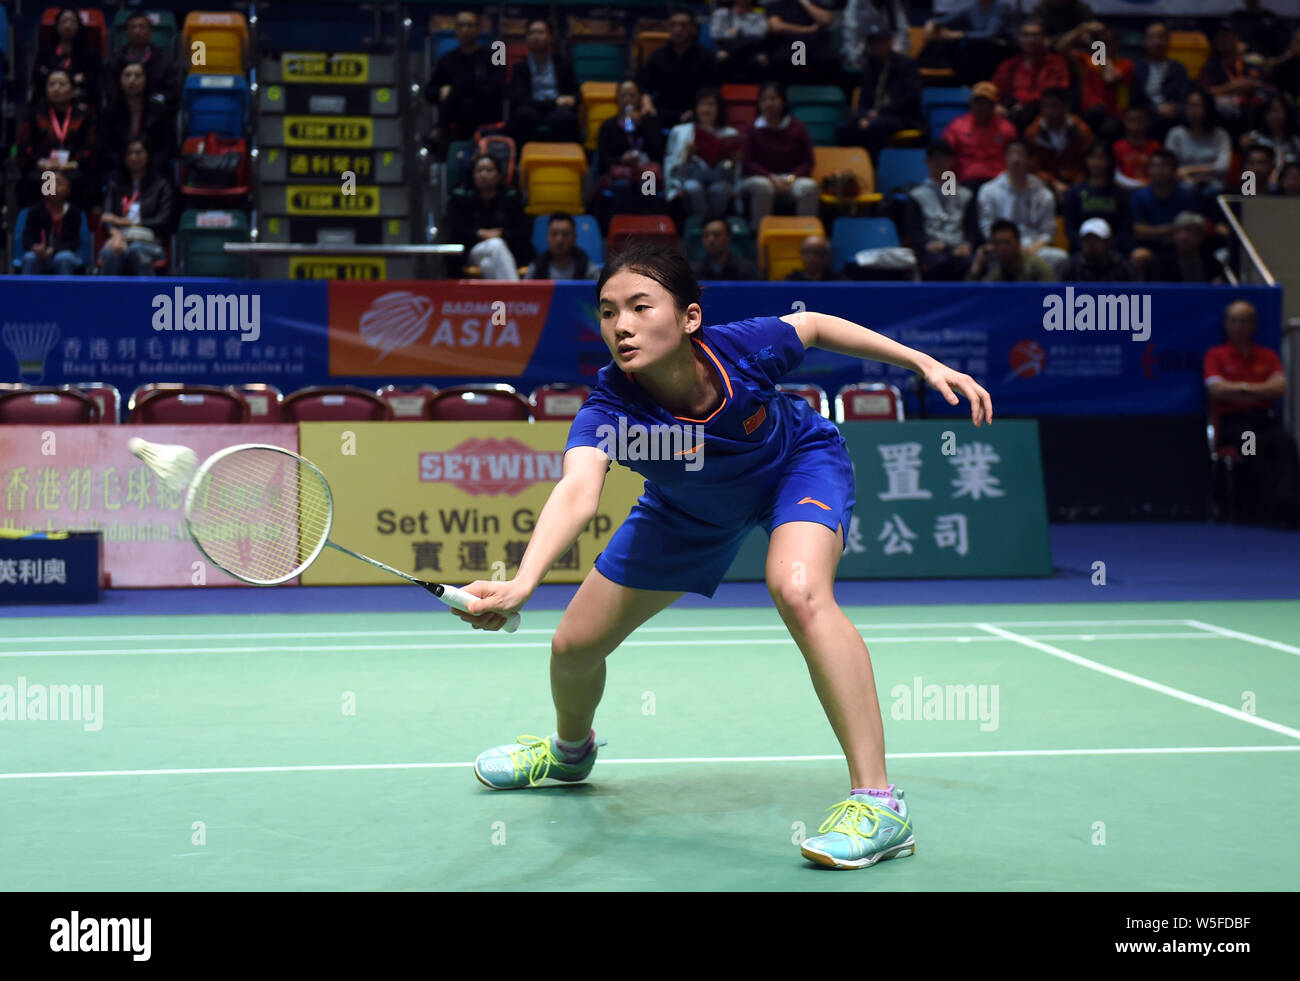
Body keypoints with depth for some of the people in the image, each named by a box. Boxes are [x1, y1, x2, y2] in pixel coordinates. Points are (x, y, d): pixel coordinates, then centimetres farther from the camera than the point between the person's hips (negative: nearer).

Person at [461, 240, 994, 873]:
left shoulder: (742, 348, -35)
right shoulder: (609, 409, -37)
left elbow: (815, 326, -11)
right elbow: (577, 491, -56)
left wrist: (925, 363, -10)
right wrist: (521, 583, -75)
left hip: (799, 463, -2)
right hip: (690, 507, 3)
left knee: (798, 589, -36)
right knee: (574, 645, 6)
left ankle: (878, 803, -29)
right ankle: (570, 750, 45)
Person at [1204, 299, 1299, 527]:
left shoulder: (1268, 356, 21)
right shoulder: (1216, 355, 13)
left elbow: (1279, 387, 4)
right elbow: (1216, 389, -5)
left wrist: (1243, 388, -5)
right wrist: (1260, 391, -1)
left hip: (1265, 420, 3)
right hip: (1231, 421, -3)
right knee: (1253, 442, -38)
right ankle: (1270, 504, -48)